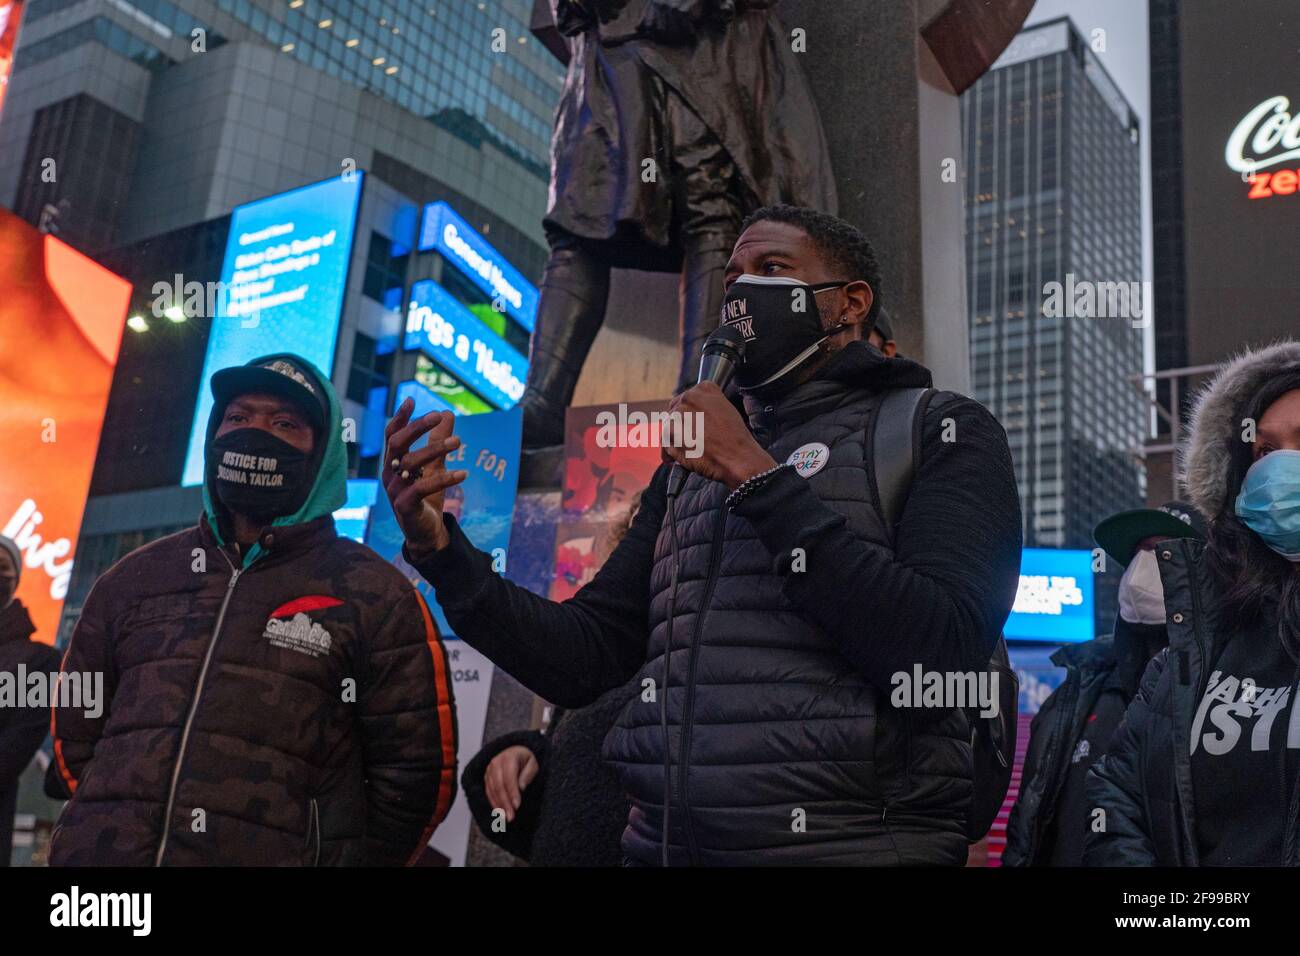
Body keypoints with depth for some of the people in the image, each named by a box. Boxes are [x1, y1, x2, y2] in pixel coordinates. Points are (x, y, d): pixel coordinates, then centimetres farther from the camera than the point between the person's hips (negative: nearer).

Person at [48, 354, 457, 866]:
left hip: (278, 853, -3)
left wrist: (337, 854, -1)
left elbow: (413, 771, -3)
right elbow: (75, 731, 18)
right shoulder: (134, 579, 11)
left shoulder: (375, 595, -2)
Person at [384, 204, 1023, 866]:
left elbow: (939, 660, -17)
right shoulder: (691, 468, 17)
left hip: (846, 841, -5)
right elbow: (582, 660, 11)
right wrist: (439, 548, -2)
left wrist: (759, 478, -15)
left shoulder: (940, 432, 0)